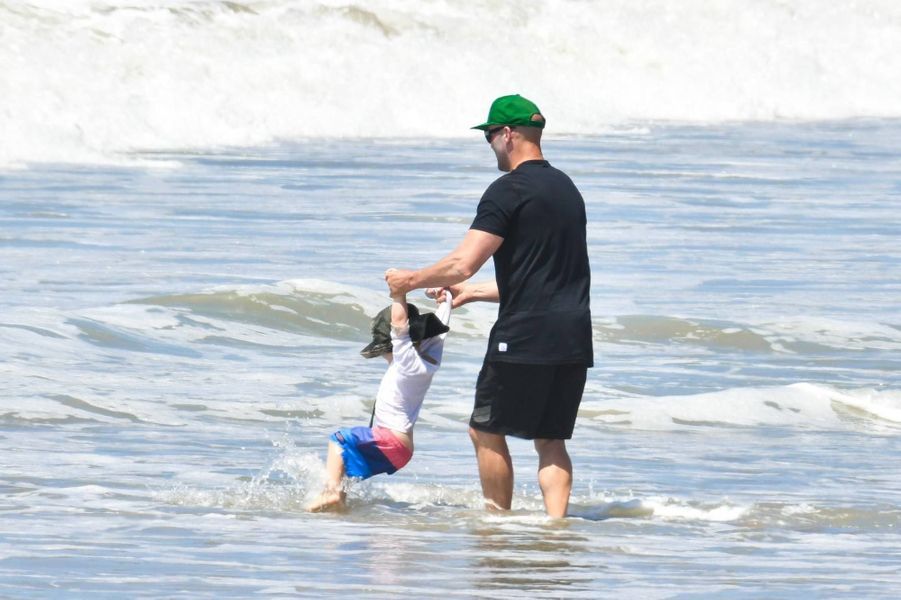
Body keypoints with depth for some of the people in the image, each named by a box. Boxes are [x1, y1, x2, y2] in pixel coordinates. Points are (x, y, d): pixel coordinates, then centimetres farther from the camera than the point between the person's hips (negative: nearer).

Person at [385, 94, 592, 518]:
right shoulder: (566, 189, 18)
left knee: (487, 432, 8)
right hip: (574, 337, 7)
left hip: (525, 336, -7)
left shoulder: (510, 190, -9)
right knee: (550, 440, 10)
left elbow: (462, 264, -14)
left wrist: (411, 280, 3)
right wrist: (475, 291, 34)